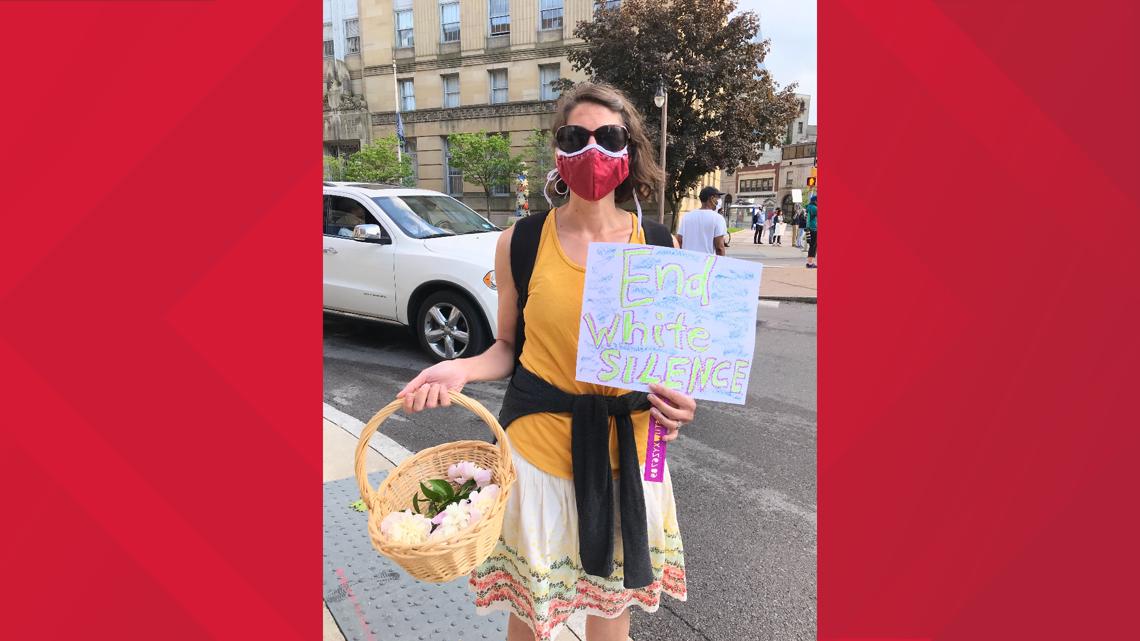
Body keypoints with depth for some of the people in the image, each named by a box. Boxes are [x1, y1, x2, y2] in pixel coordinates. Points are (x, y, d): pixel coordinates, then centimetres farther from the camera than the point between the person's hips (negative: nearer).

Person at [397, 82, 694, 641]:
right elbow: (510, 347, 5)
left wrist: (679, 400, -15)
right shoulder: (522, 243, -5)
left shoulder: (658, 246, -3)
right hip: (539, 442, 0)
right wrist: (461, 369, -14)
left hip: (628, 446, 1)